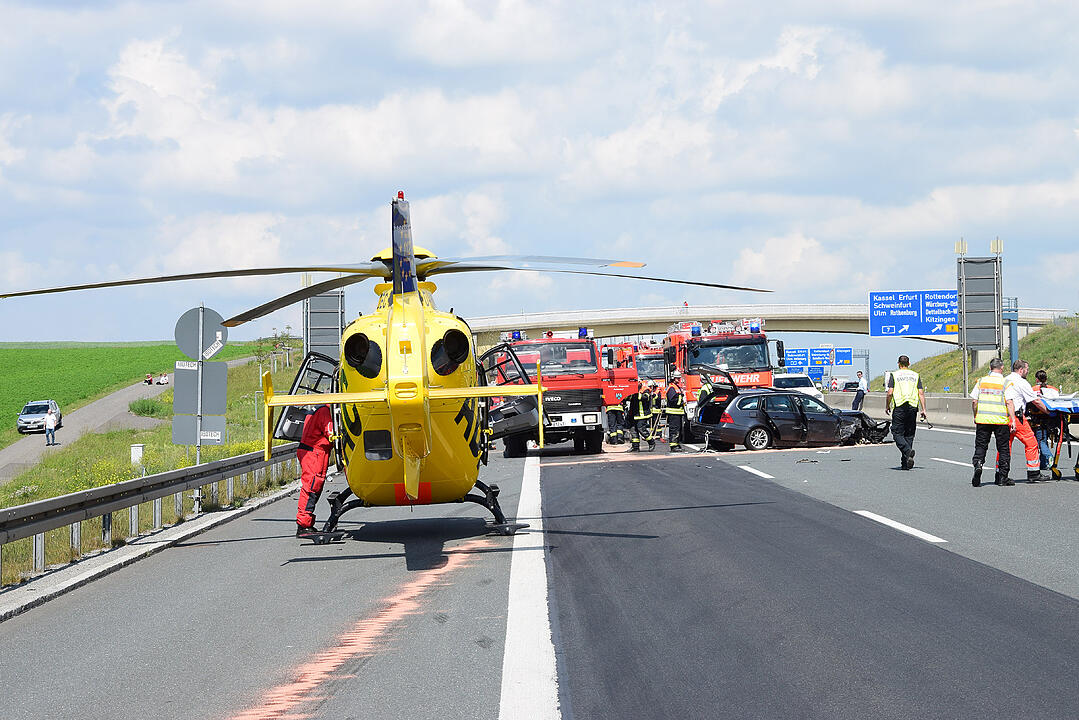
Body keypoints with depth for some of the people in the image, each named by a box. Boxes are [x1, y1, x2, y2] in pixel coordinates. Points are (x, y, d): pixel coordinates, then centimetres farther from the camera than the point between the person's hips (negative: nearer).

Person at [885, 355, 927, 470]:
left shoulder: (894, 375, 2)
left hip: (899, 407, -3)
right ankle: (905, 463, 9)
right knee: (909, 434, 10)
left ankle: (908, 451, -27)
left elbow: (890, 393, -5)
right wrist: (923, 409, 4)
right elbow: (921, 393, 4)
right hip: (913, 407, 3)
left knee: (897, 433, 1)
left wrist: (887, 406, 9)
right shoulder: (915, 375, 11)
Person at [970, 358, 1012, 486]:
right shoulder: (1005, 383, -3)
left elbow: (974, 401, 5)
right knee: (1003, 448, 8)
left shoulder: (981, 382, 6)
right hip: (1000, 420, -2)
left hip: (983, 419, 2)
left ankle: (978, 464, -18)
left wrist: (975, 417, 15)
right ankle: (1002, 477, 9)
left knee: (980, 446, 9)